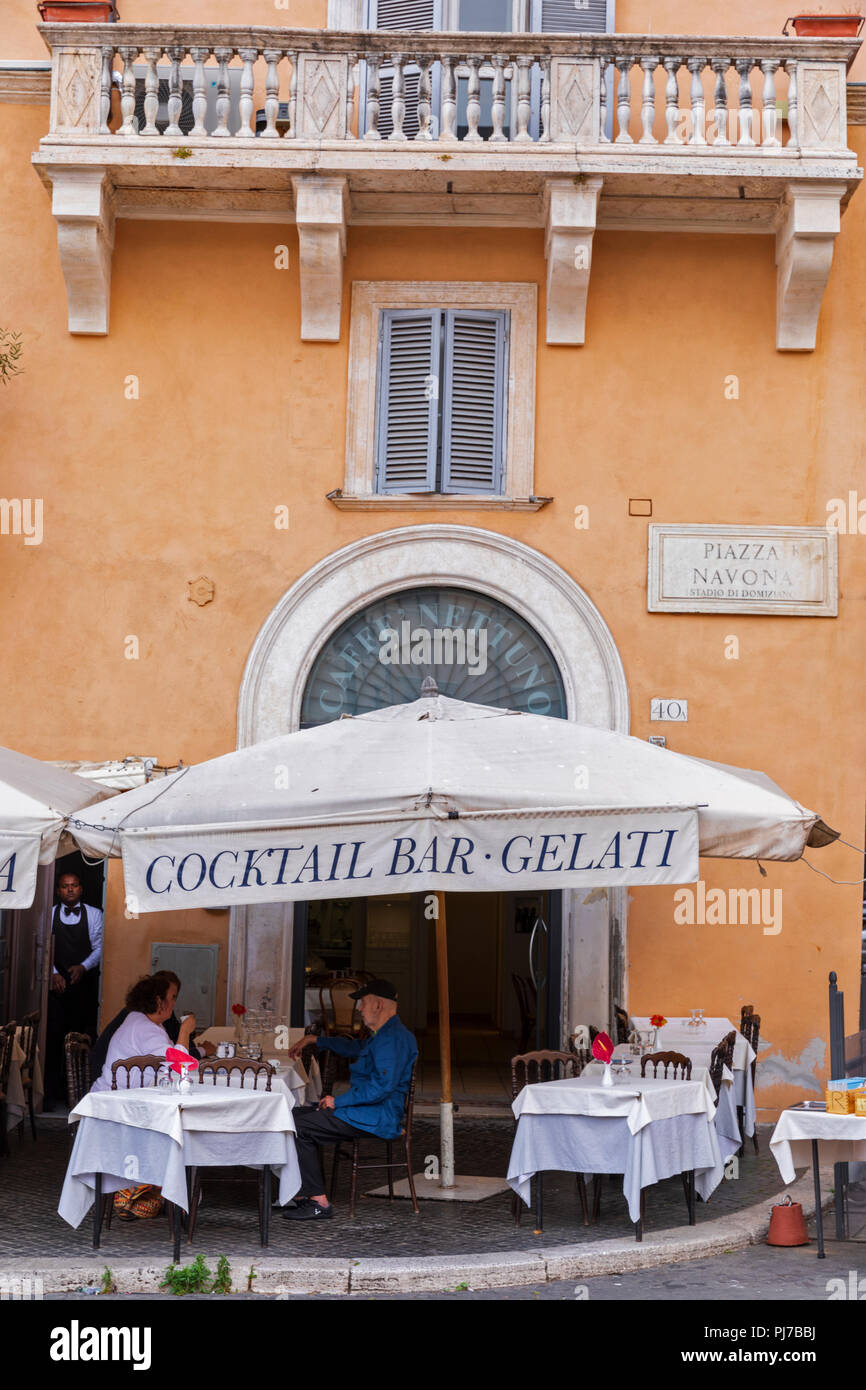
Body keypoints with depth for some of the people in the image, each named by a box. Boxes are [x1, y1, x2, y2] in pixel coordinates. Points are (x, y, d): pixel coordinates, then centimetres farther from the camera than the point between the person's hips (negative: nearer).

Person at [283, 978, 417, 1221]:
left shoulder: (393, 1037, -18)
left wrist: (338, 1101, -21)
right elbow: (355, 1047, 40)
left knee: (299, 1127, -16)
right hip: (365, 1111, 11)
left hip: (376, 1118, -11)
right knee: (296, 1114, 11)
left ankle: (318, 1202, -14)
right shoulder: (383, 1035, 18)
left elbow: (383, 1085, -28)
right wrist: (314, 1040, 44)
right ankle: (304, 1194, 7)